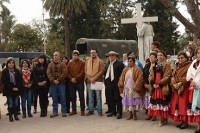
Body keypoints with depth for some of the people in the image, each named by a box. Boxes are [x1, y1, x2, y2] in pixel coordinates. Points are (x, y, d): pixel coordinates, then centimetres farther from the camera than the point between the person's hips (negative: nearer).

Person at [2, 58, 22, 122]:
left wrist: (18, 87, -11)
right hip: (9, 90, -2)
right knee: (10, 104, 0)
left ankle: (15, 115, 16)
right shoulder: (5, 71, -1)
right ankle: (10, 116, 8)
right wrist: (12, 88, -13)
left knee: (16, 103, 6)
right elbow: (4, 81, -7)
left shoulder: (17, 71, 7)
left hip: (17, 89, 2)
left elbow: (20, 80, 4)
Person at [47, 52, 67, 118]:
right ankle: (55, 112, 14)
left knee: (63, 98, 0)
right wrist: (53, 80, -13)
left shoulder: (63, 64, 2)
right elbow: (49, 73, 0)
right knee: (54, 99, 7)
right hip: (53, 84, 2)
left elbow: (64, 73, -8)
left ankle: (63, 112, 8)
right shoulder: (50, 65, 9)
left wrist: (58, 80, -16)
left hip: (61, 83, -2)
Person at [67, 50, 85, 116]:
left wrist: (76, 78, -16)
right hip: (71, 82, 4)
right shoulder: (70, 63, 11)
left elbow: (82, 72, -10)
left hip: (80, 82, -4)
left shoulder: (82, 63, -1)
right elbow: (67, 72, 6)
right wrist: (71, 78, -10)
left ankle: (82, 110, 7)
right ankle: (74, 110, 18)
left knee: (81, 96, 0)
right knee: (73, 97, 9)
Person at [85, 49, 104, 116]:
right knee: (90, 97, 8)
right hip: (89, 82, 3)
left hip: (97, 81, -3)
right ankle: (91, 110, 16)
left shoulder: (100, 61, 1)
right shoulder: (87, 61, 12)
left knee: (98, 97, 1)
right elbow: (85, 71, 7)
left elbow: (101, 71, -7)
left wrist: (94, 78, -14)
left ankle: (99, 111, 6)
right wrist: (90, 79, -7)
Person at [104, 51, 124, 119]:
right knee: (110, 99, 11)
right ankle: (112, 111, 23)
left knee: (118, 99, -2)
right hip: (108, 84, 6)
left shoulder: (120, 64, -5)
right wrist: (105, 82, 11)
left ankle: (119, 113, 4)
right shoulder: (107, 65, 15)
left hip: (116, 84, -6)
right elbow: (105, 73, 19)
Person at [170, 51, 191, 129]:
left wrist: (180, 83, -21)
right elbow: (173, 76, 10)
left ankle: (185, 122, -2)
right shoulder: (176, 66, 17)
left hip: (185, 88, -6)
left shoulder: (189, 66, -3)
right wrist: (174, 84, -8)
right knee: (177, 104, 4)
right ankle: (181, 120, 12)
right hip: (176, 88, 6)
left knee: (183, 104, -9)